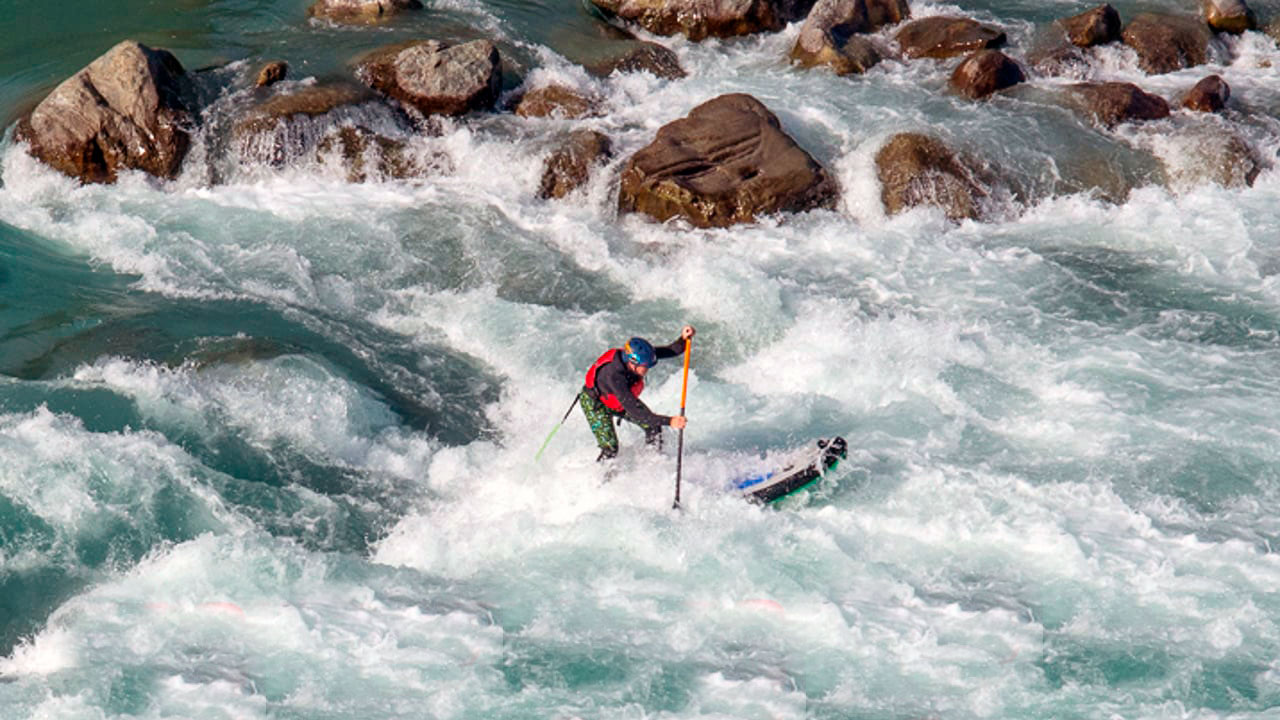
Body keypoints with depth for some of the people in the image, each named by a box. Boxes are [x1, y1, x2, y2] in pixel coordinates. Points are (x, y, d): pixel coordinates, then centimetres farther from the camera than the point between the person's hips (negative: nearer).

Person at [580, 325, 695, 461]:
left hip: (624, 399, 6)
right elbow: (635, 411, -49)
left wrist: (684, 339, -39)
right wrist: (668, 421, -54)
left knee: (653, 427, -3)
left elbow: (671, 351, -17)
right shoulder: (614, 376, -45)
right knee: (610, 449, -17)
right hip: (595, 403, -6)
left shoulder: (639, 355, -28)